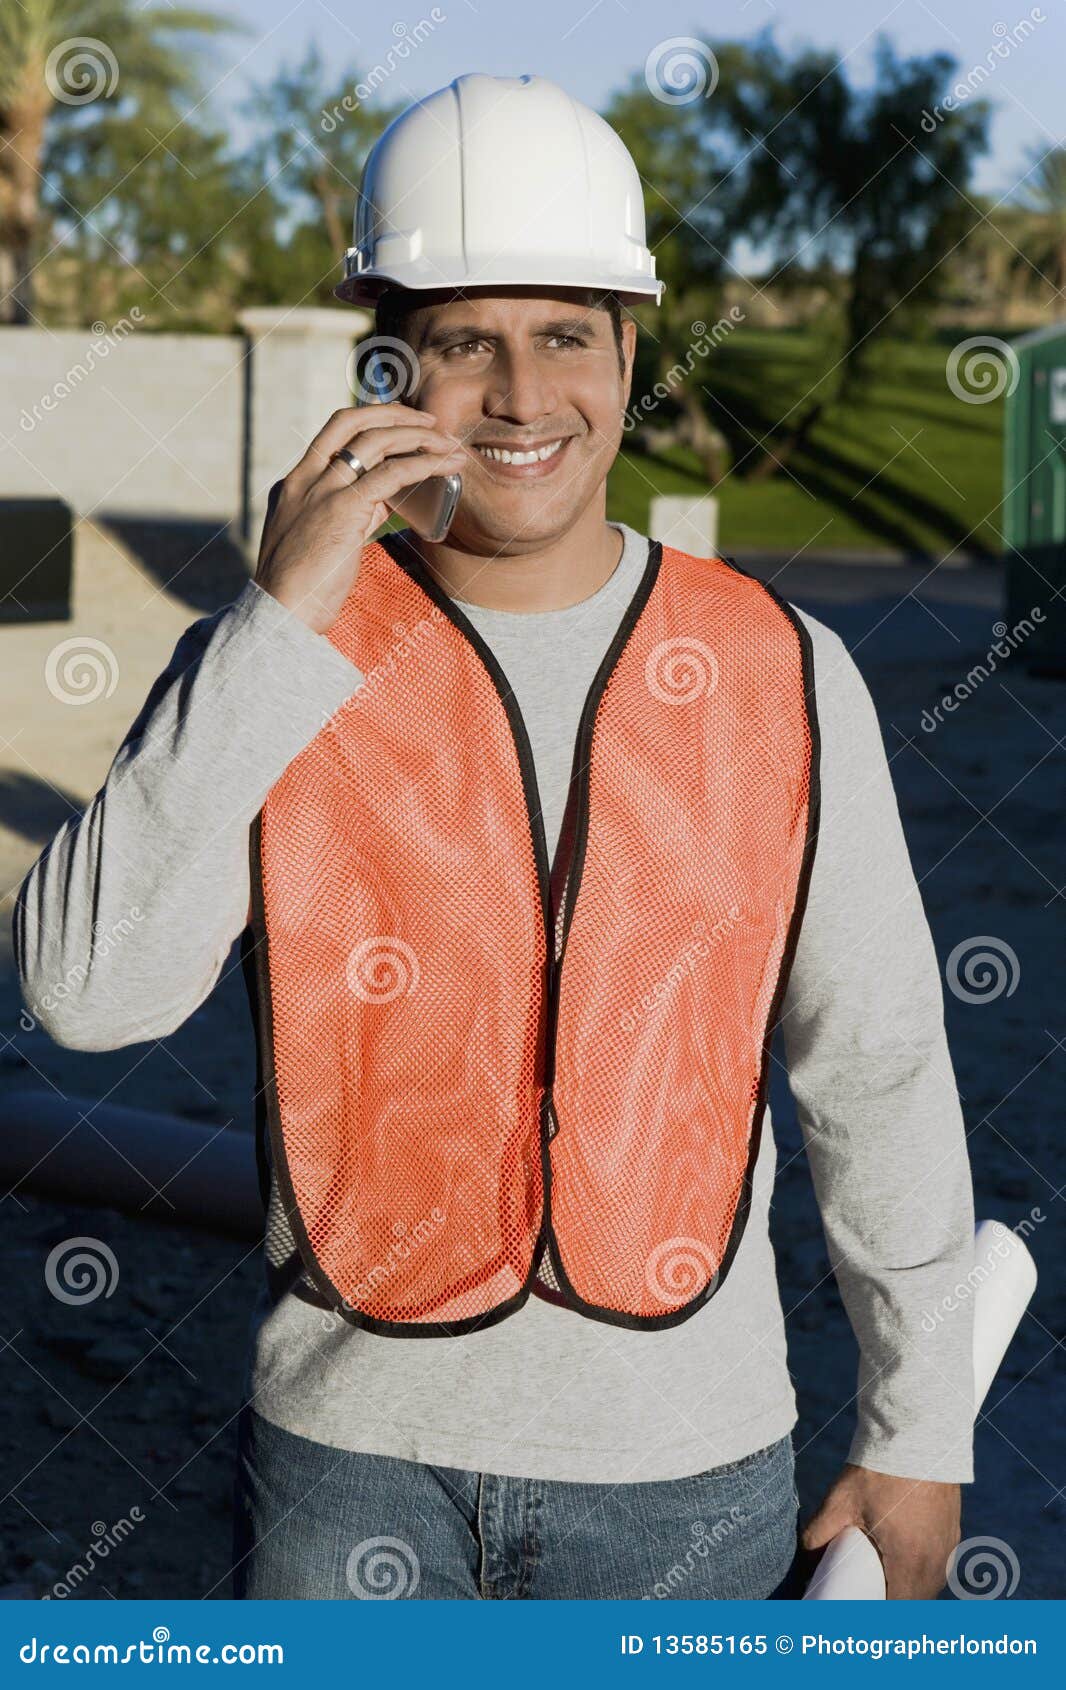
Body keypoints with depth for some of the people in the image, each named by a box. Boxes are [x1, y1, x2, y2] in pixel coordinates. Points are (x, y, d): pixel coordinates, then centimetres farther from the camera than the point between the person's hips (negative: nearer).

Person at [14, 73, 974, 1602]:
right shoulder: (273, 656, -5)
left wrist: (921, 1426, 7)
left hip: (681, 1470, 1)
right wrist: (284, 623, -22)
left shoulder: (786, 676, -3)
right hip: (352, 1446, 0)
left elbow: (879, 1071, 3)